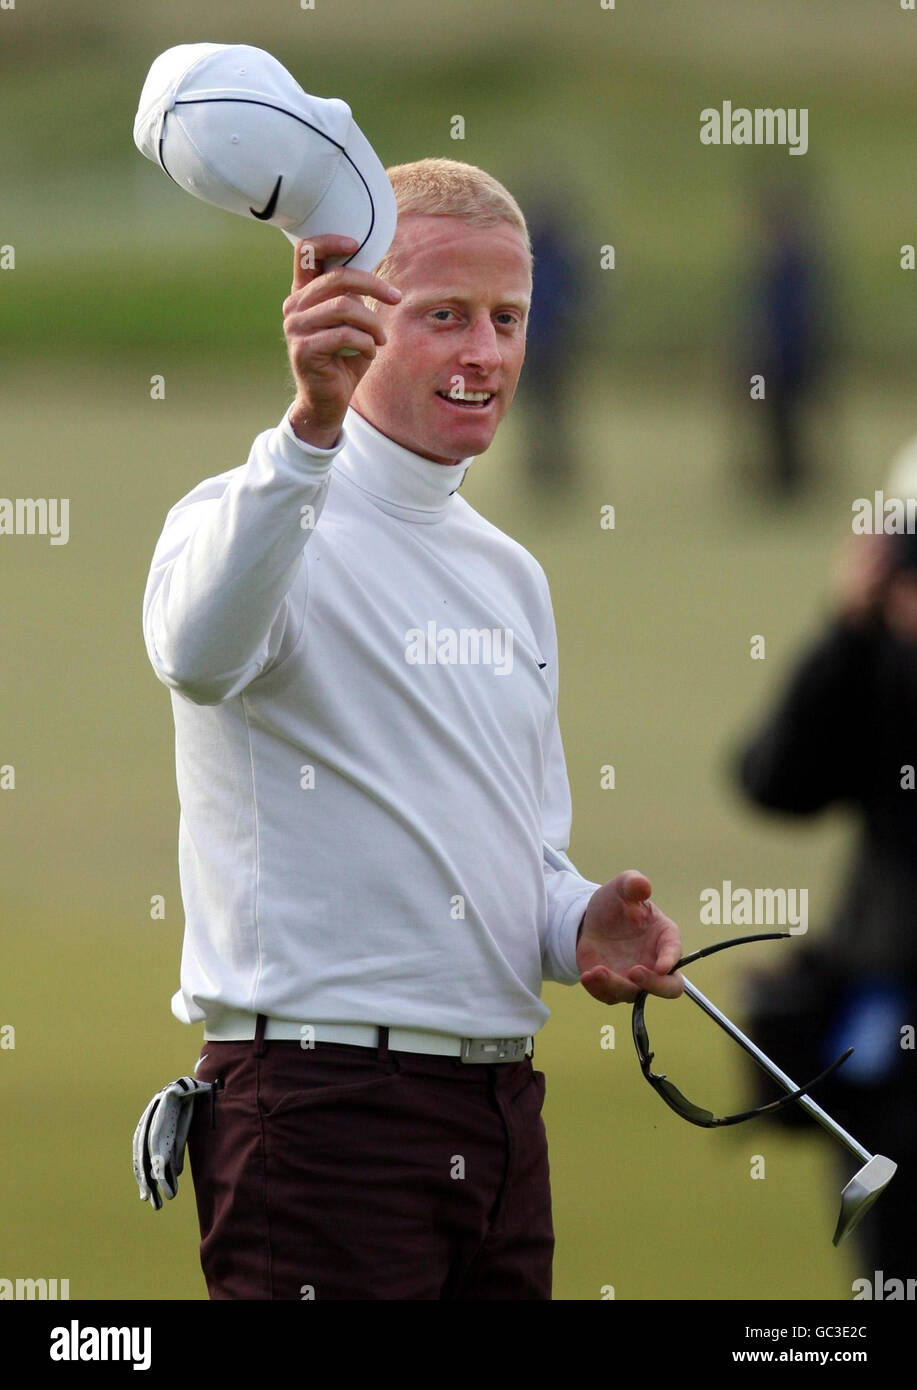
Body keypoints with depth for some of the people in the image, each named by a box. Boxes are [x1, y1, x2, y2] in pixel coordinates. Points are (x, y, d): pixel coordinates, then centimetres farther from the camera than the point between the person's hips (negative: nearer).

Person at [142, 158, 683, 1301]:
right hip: (321, 1108, -8)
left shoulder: (511, 576, 20)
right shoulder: (267, 515, -6)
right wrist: (311, 425, -45)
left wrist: (583, 926, 4)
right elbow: (200, 651, -32)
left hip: (501, 1115, 8)